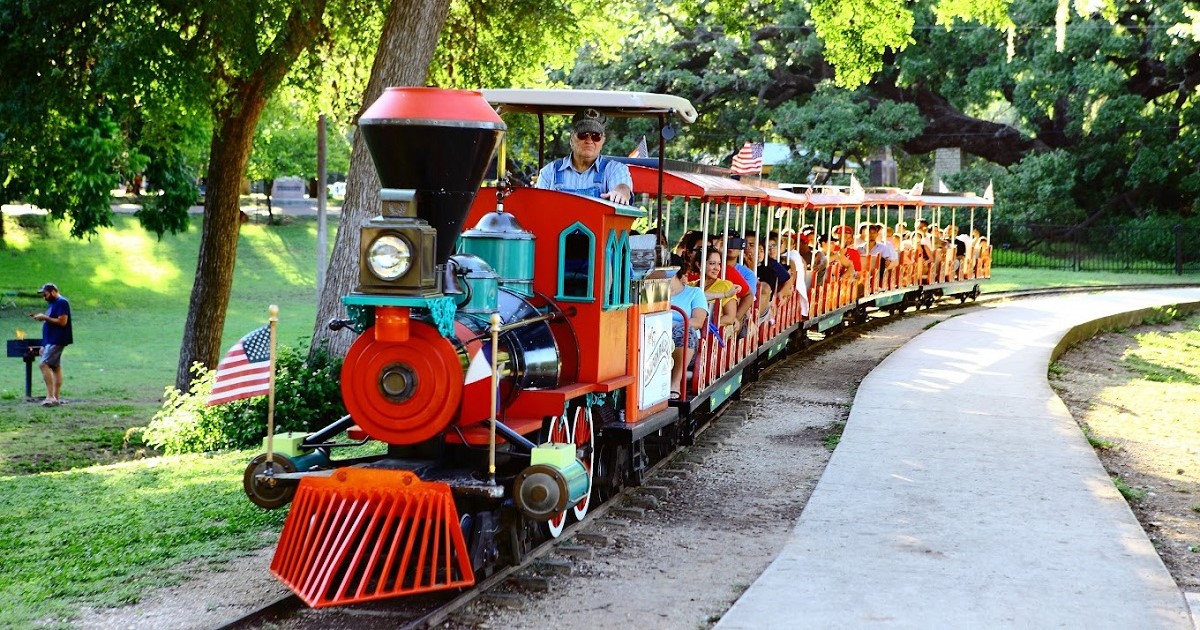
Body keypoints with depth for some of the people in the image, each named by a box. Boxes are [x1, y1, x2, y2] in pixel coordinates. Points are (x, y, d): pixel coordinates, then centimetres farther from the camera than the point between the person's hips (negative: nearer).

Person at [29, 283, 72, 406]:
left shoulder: (61, 302, -12)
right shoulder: (53, 303, 19)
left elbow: (62, 322, -20)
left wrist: (45, 317, -15)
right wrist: (41, 317, 10)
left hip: (56, 341, -11)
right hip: (51, 341, 11)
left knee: (44, 364, -17)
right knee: (56, 367, 8)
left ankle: (50, 396, -21)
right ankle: (55, 398, 9)